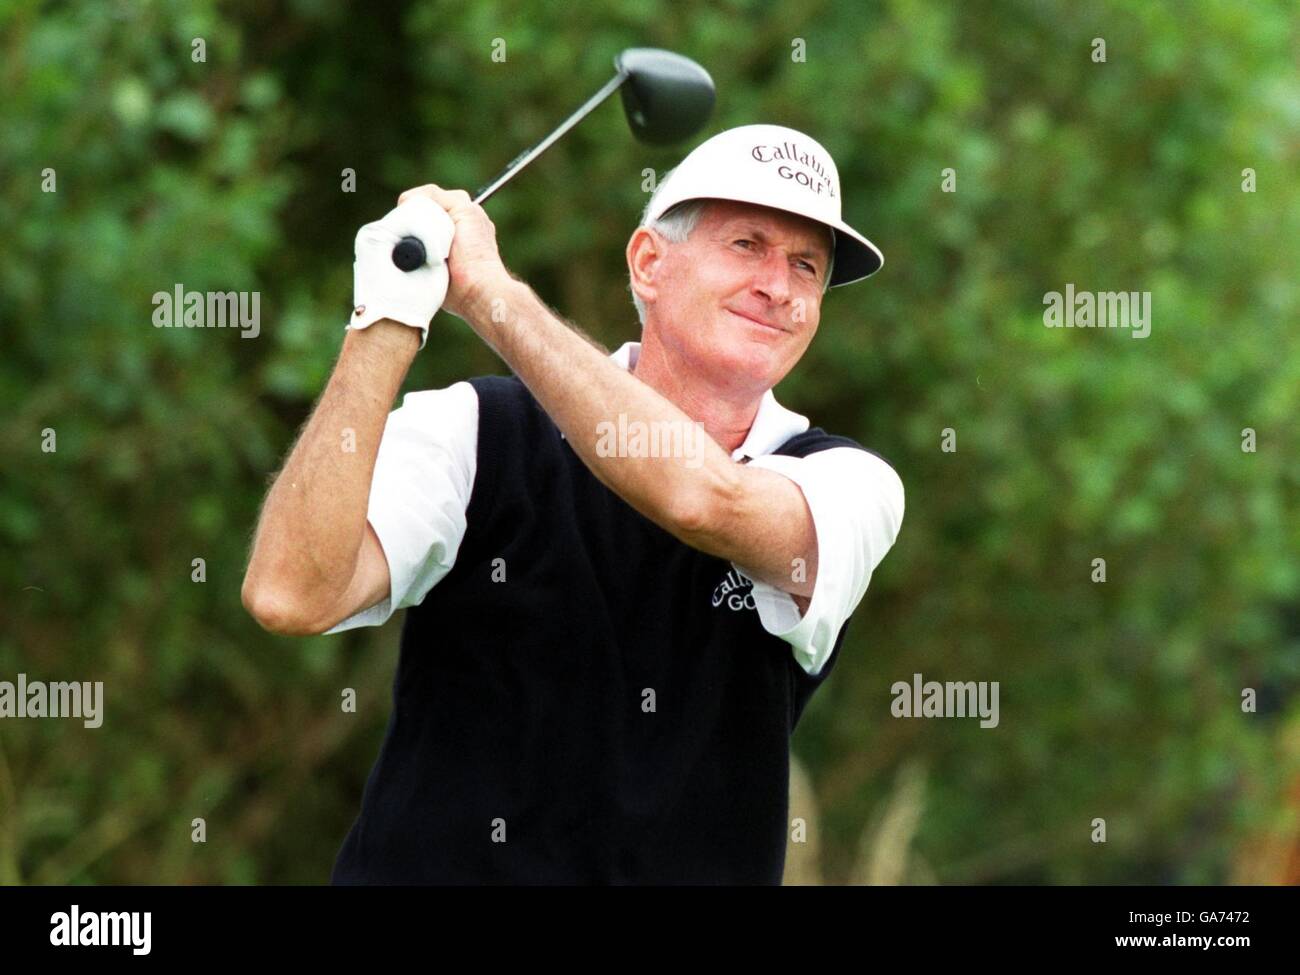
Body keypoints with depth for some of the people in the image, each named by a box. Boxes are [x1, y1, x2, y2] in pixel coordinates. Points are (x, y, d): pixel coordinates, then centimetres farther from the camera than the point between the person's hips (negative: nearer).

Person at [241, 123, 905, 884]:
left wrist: (488, 291, -17)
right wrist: (387, 322, -17)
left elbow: (703, 500, -19)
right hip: (431, 870, -1)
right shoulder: (477, 430, 2)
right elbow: (290, 594, -13)